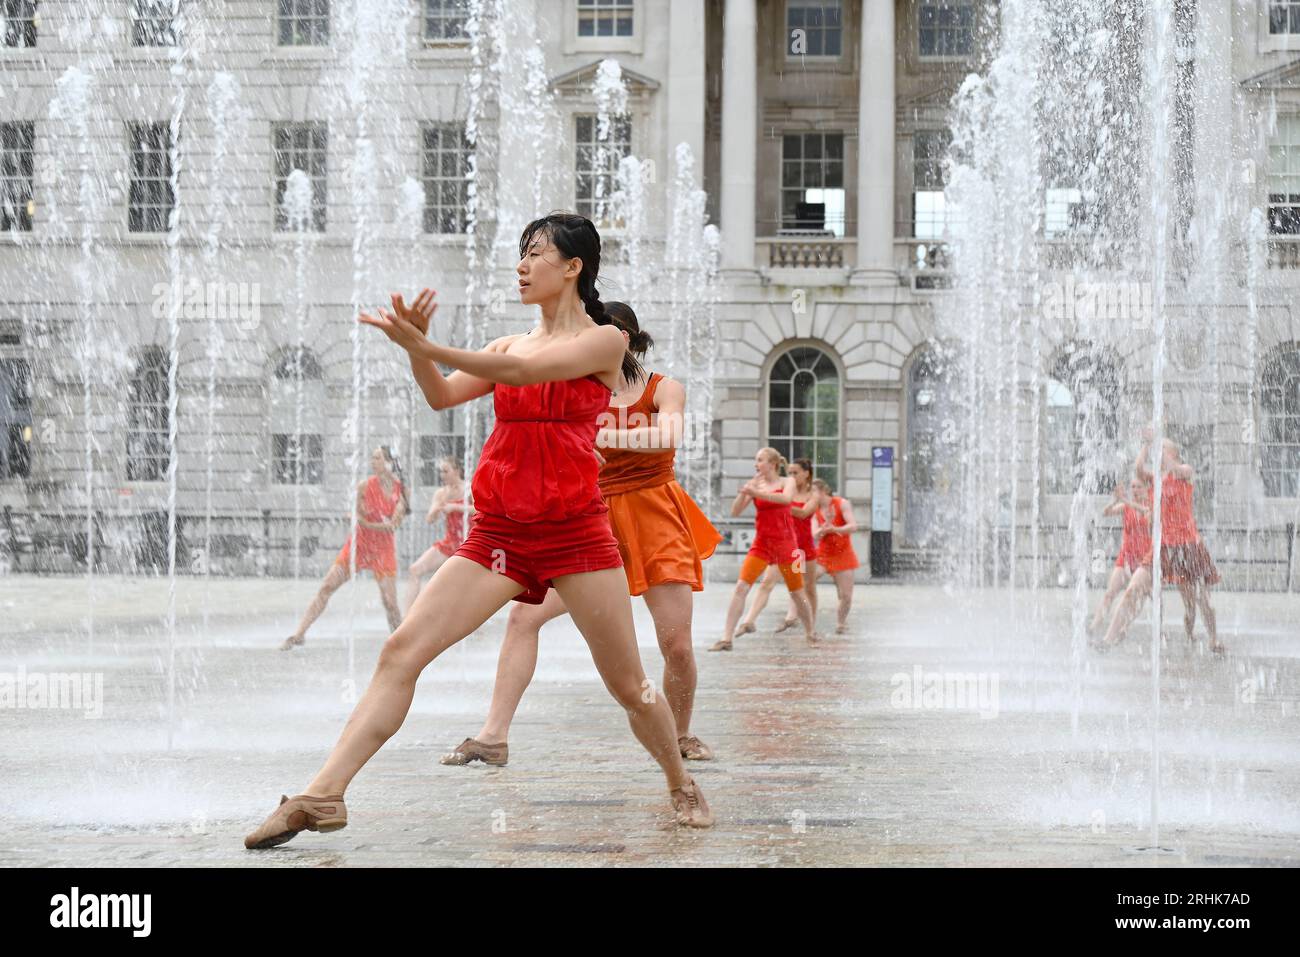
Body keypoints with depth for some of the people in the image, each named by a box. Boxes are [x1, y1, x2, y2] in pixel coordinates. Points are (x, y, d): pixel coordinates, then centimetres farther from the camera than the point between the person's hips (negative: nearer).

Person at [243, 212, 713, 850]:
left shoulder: (605, 341, -2)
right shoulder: (510, 345, 16)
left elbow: (520, 373, -18)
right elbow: (442, 396, 2)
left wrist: (423, 347, -25)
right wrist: (420, 347, -19)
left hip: (574, 530, -4)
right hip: (498, 532, 4)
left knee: (629, 687, 3)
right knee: (402, 651, -11)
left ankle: (683, 789, 29)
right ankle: (322, 797, -15)